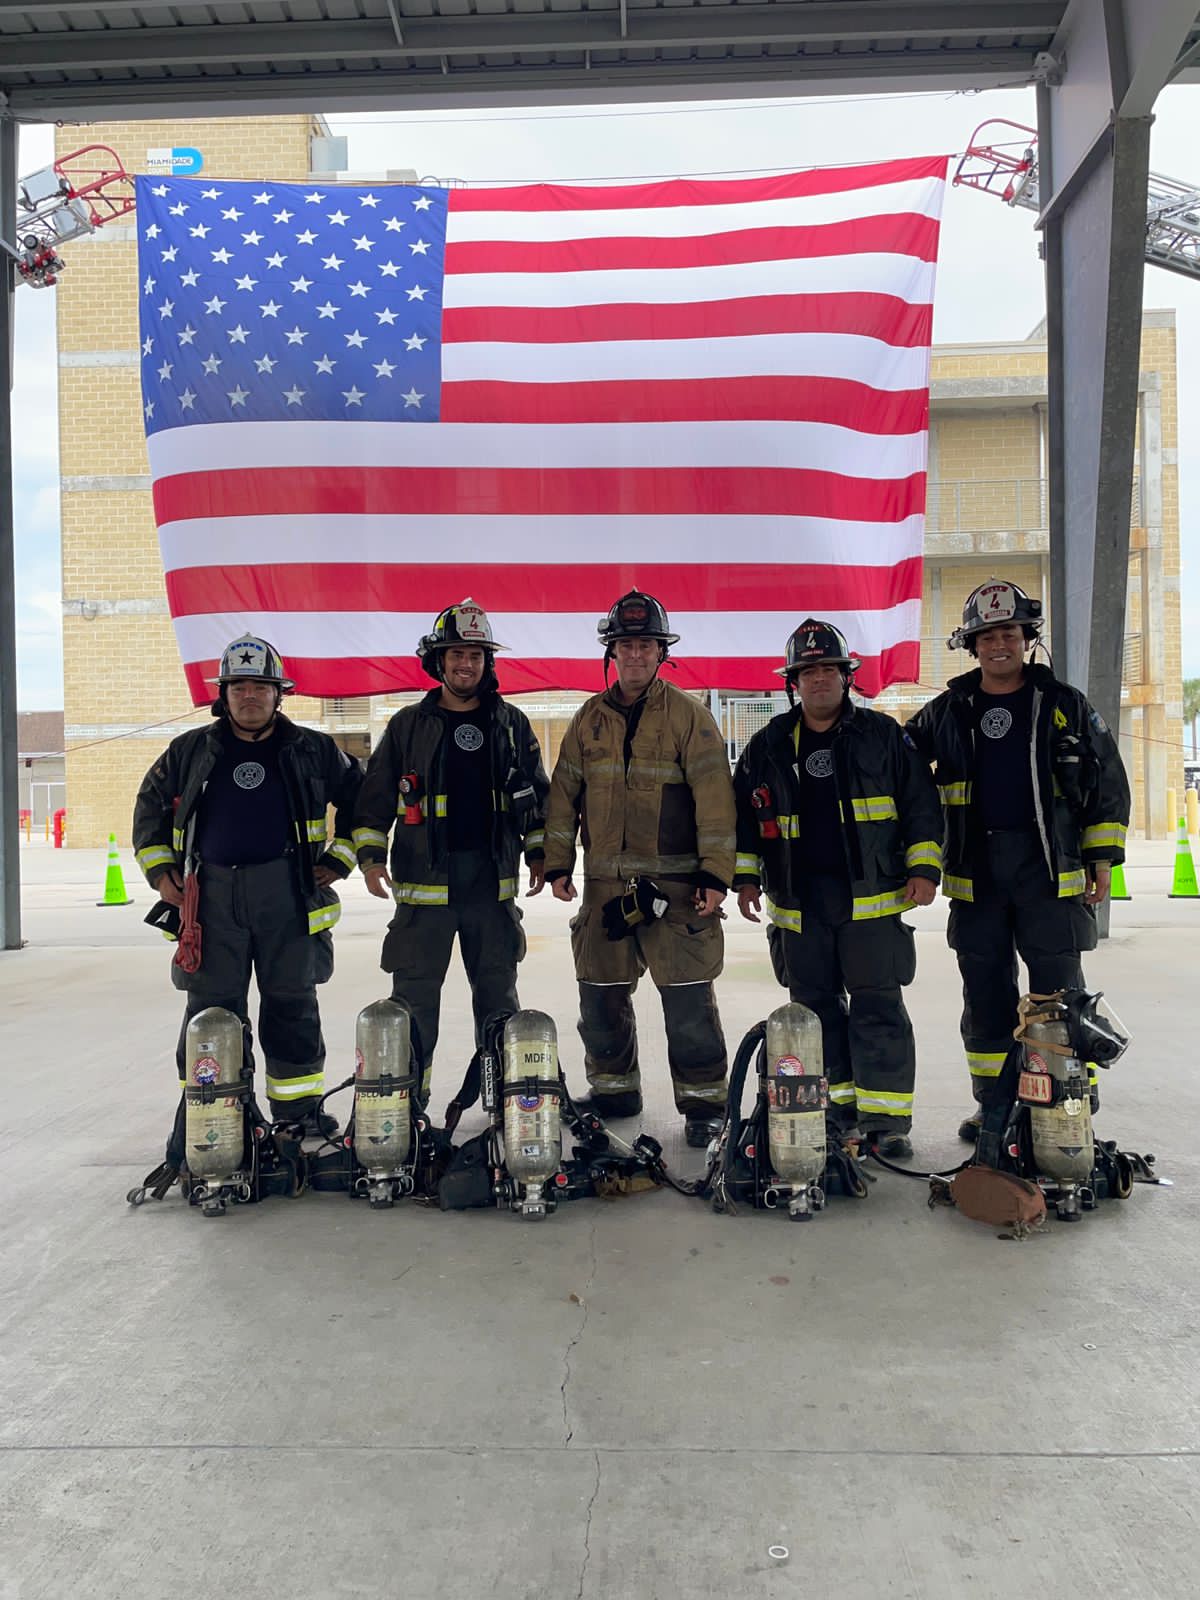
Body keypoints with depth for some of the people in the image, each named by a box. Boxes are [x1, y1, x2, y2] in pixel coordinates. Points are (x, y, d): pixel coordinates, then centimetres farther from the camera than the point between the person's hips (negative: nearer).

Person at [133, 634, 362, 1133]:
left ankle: (299, 1103, 16)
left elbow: (358, 798, 15)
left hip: (287, 892, -1)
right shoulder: (190, 750, 11)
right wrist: (159, 869, 11)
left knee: (292, 1004, 5)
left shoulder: (311, 750, 7)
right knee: (212, 1007, 3)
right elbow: (151, 804, 21)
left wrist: (339, 858, 7)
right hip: (211, 894, 1)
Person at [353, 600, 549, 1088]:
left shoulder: (511, 724, 9)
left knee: (498, 989, 11)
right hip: (424, 878, -1)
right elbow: (375, 796, 7)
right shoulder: (408, 725, 5)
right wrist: (370, 853, -3)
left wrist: (539, 853, 7)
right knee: (415, 991, 2)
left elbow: (537, 795, 14)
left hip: (493, 878, 2)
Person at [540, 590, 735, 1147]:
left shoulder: (688, 716, -2)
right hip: (605, 883, 4)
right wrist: (557, 864, 7)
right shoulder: (589, 719, 11)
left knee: (688, 999, -3)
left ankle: (703, 1100, 11)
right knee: (600, 996, 11)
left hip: (674, 883, -4)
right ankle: (614, 1089, 28)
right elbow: (564, 793, 13)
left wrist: (715, 873, -12)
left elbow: (714, 797, -6)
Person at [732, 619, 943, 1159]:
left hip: (872, 896, -2)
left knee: (878, 1006, -3)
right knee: (817, 1006, 9)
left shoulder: (882, 735, 5)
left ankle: (886, 1117, 4)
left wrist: (923, 867, -1)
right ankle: (839, 1102, 22)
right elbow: (744, 814, 15)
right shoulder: (769, 746, 10)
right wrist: (745, 877, 9)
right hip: (799, 901, 3)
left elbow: (920, 802, 6)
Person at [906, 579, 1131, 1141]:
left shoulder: (1064, 704, 4)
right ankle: (993, 1104, 21)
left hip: (1052, 865, -2)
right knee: (985, 991, 9)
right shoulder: (948, 711, 8)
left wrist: (1102, 857, 1)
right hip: (976, 870, 3)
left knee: (1058, 989, 0)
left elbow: (1107, 781, 7)